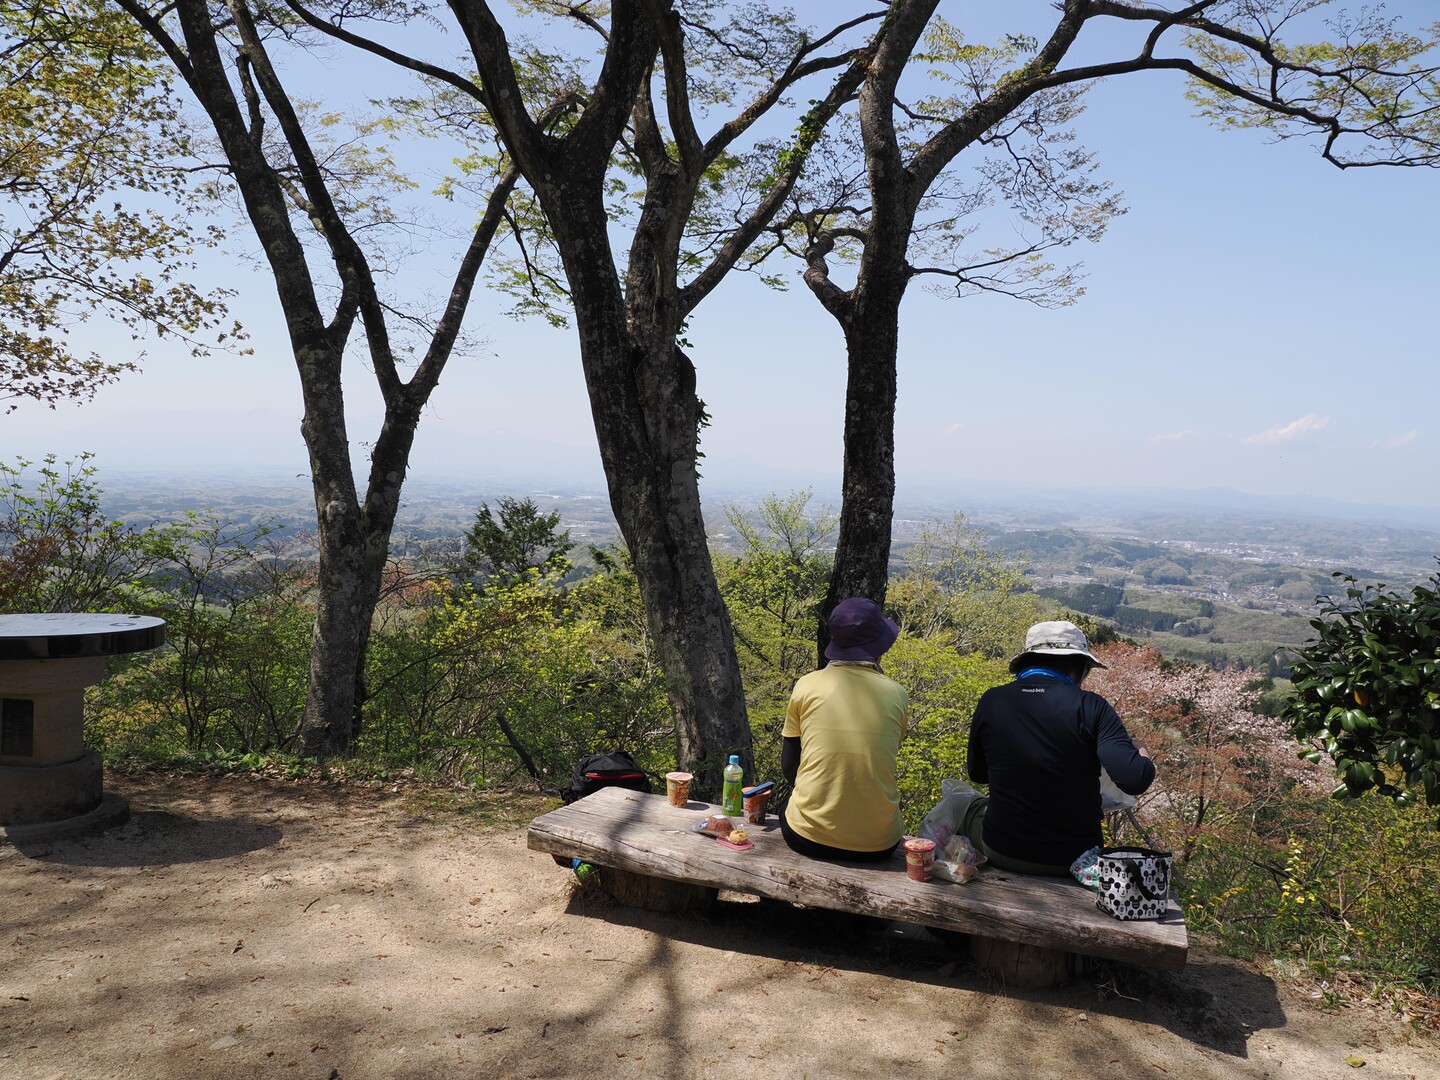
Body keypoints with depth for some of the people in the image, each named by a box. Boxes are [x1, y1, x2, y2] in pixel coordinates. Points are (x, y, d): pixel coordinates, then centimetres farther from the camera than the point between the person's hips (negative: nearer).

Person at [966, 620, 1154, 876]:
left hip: (1003, 854, 1)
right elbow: (1134, 780, -22)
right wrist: (1143, 756, -1)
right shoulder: (1090, 706, -15)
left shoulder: (991, 701, -8)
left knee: (973, 807, 33)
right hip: (1075, 859, -1)